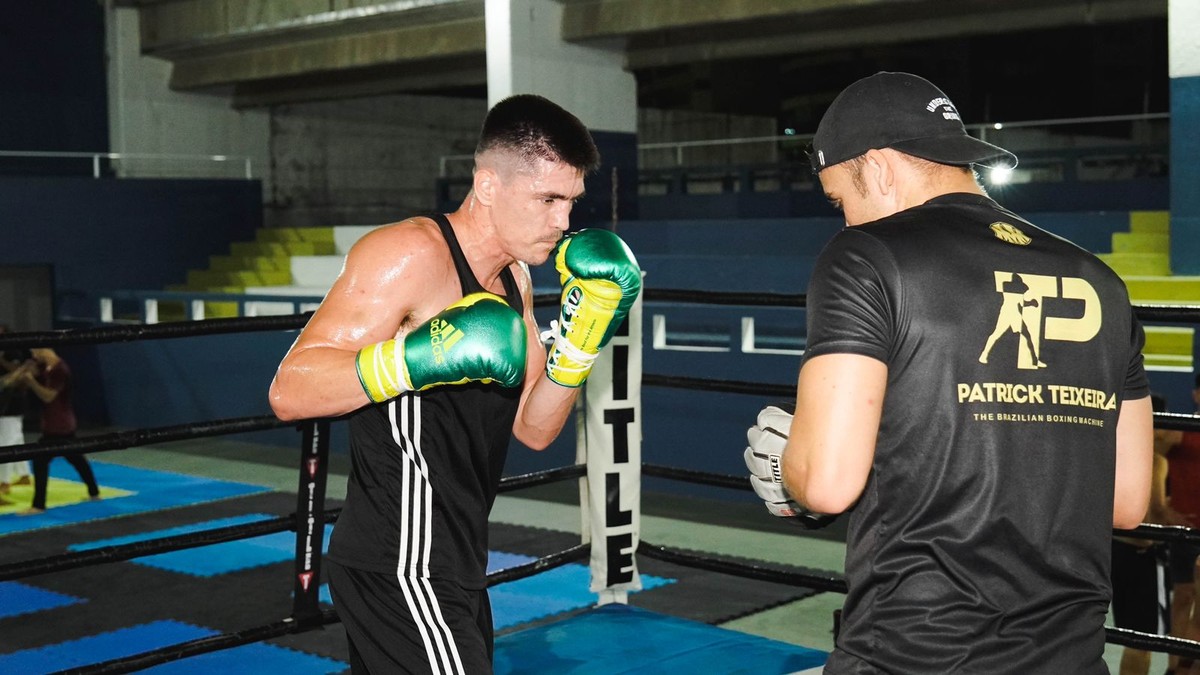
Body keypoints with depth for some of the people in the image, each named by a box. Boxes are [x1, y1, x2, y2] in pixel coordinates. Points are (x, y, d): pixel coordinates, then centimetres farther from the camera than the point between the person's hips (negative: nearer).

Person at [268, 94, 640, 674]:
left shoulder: (514, 279, 11)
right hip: (401, 572, -9)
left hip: (448, 562, 9)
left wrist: (582, 333, -2)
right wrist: (417, 360, -32)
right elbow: (289, 391, -20)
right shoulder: (411, 255, -16)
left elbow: (535, 429, 11)